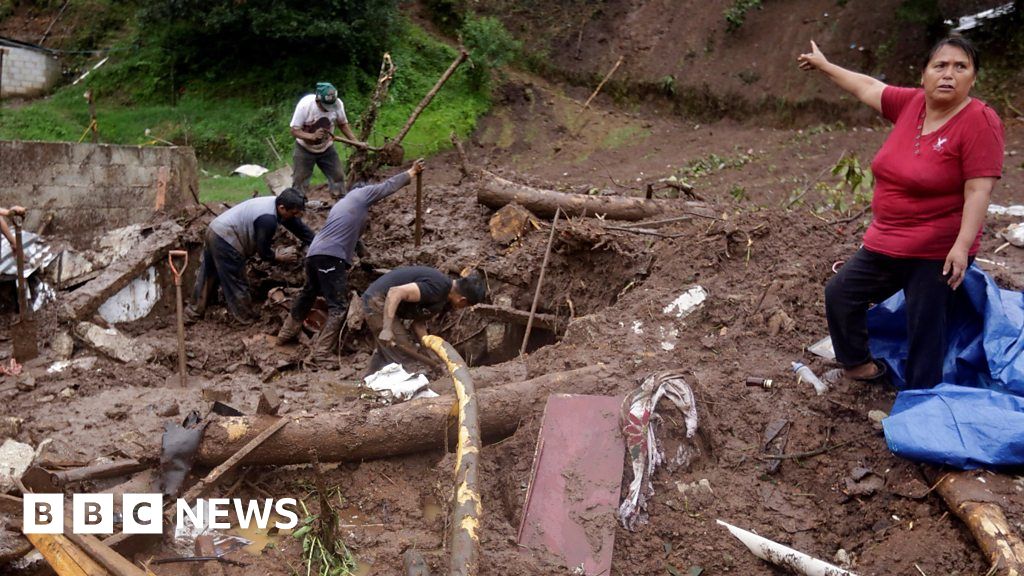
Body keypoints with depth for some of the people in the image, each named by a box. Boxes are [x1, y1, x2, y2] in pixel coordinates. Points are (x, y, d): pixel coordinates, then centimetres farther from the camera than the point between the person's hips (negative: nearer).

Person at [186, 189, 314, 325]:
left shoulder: (277, 203, 0)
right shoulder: (268, 220, -27)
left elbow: (300, 227, 5)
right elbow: (264, 252, -18)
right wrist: (278, 258, 0)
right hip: (225, 241, -10)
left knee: (208, 276, 21)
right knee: (236, 283, 2)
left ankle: (193, 313, 33)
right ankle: (248, 320, 13)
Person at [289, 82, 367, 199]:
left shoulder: (338, 104, -21)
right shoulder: (305, 104, -29)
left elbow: (343, 124, -3)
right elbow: (295, 130, -24)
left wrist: (355, 141, -12)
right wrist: (312, 136, -41)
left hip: (327, 149, 3)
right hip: (304, 150, -2)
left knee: (338, 176, 2)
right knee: (299, 181, 0)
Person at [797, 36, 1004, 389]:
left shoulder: (979, 121, -17)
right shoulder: (911, 103, 1)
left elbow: (979, 190, -21)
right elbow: (866, 88, 16)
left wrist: (962, 246, -27)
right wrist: (824, 66, 27)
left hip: (937, 252, -8)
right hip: (887, 241, 8)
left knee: (925, 331, -1)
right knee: (841, 293, 17)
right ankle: (858, 365, 36)